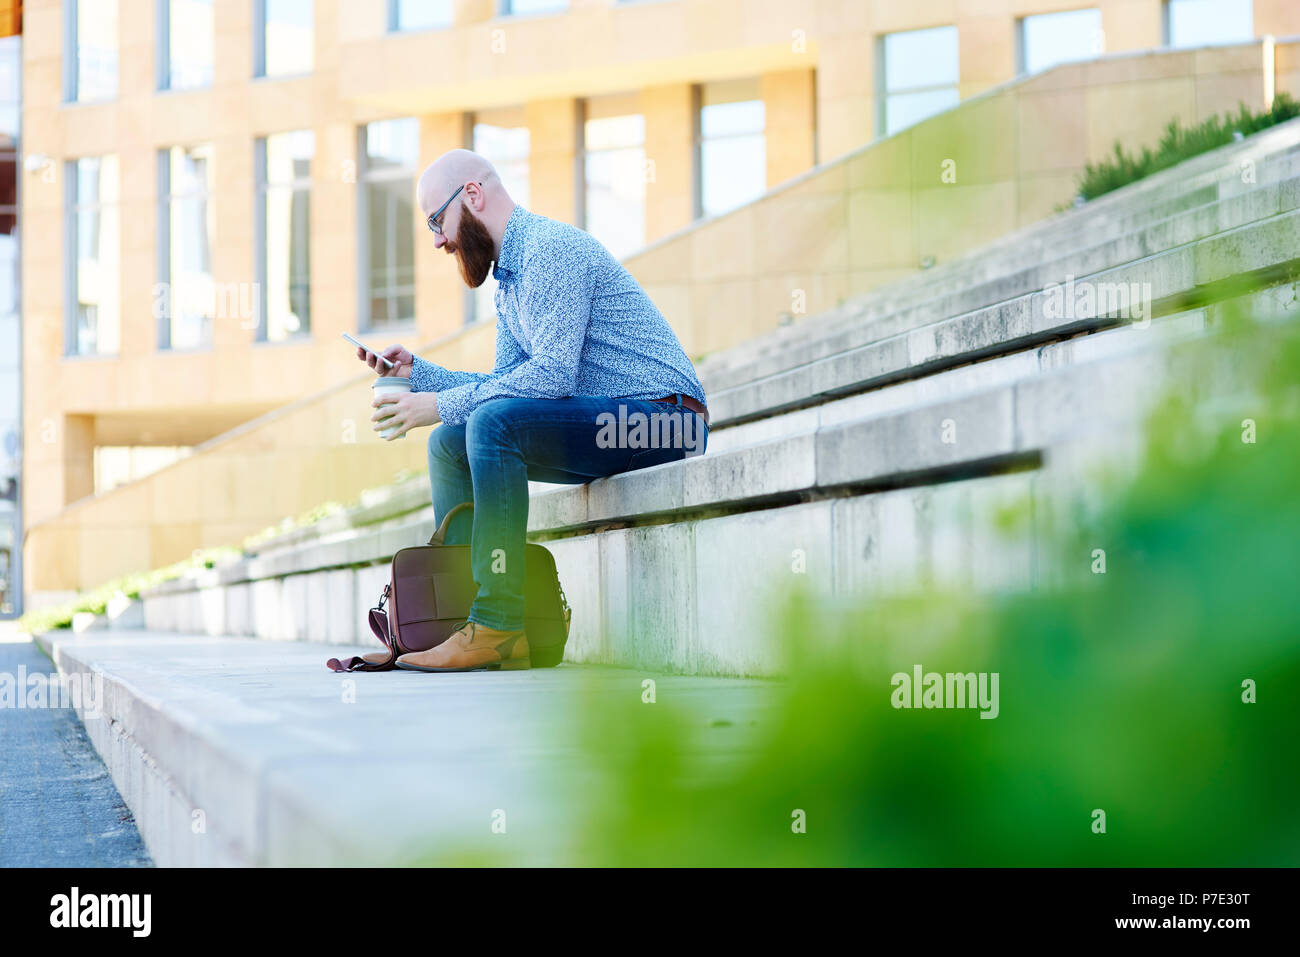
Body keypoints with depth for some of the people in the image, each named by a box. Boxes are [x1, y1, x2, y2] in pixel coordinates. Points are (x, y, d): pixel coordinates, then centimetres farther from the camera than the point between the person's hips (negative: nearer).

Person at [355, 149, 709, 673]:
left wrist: (441, 405, -20)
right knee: (449, 443, 9)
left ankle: (498, 626, -29)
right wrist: (416, 371, 8)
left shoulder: (552, 246, -14)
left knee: (493, 423, -28)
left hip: (662, 415, -10)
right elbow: (504, 384, 18)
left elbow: (552, 374, -24)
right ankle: (457, 608, 3)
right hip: (611, 426, 10)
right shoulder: (508, 282, 18)